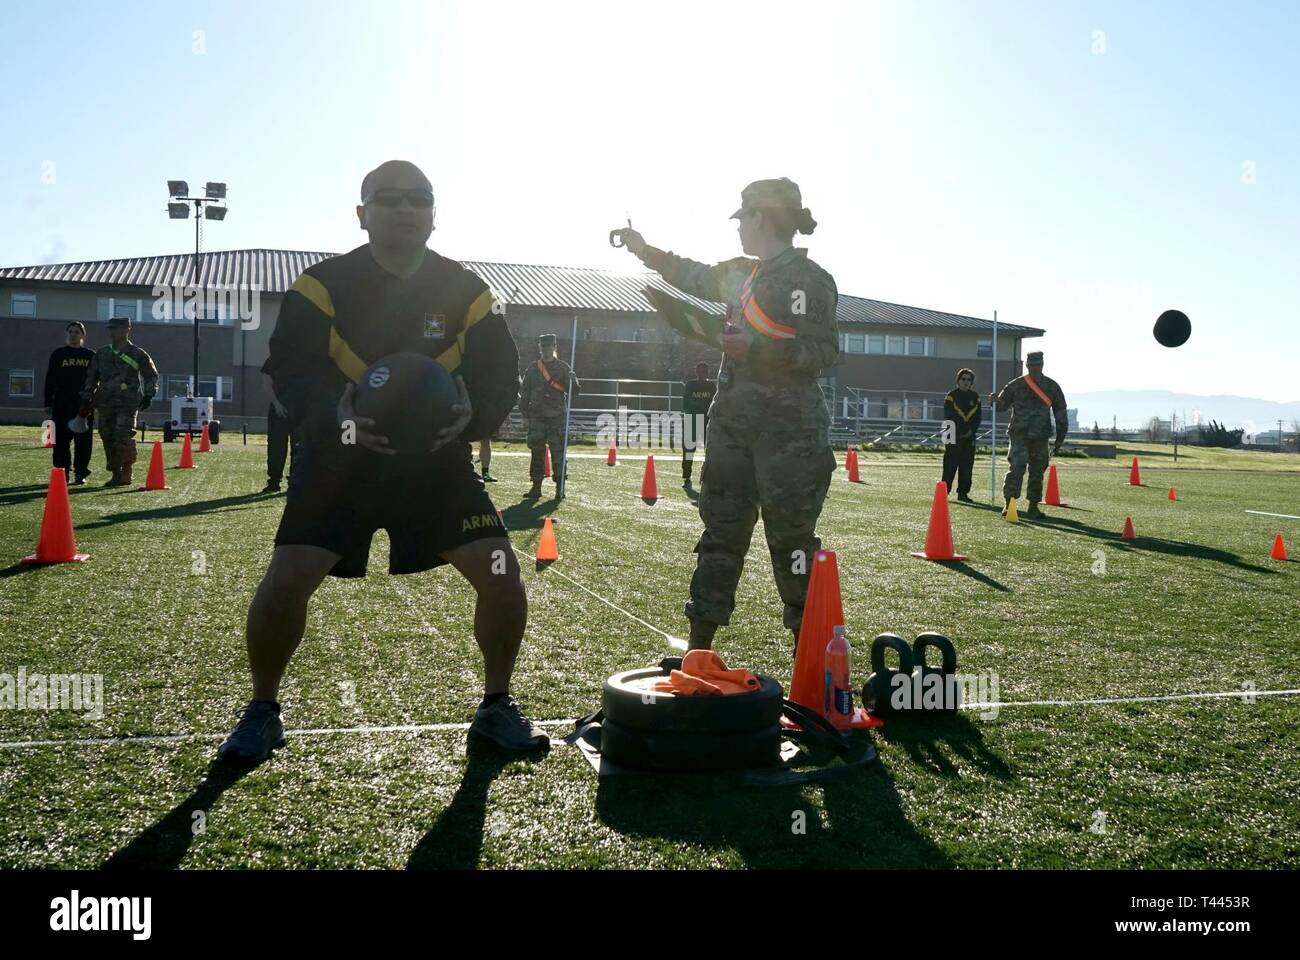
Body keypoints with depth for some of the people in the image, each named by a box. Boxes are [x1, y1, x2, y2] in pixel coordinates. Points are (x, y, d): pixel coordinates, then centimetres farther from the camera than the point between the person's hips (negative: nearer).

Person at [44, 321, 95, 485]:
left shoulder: (90, 355, 8)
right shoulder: (58, 354, 8)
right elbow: (50, 380, 7)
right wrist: (48, 405, 1)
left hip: (84, 404, 0)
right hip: (61, 404, 0)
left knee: (83, 440, -1)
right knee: (61, 440, 1)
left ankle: (81, 474, 7)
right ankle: (63, 473, 9)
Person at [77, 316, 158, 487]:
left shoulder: (138, 354, 4)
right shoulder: (101, 354, 15)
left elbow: (152, 375, 12)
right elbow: (91, 377, 19)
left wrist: (148, 395, -1)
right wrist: (86, 399, 12)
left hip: (128, 404, -4)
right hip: (105, 404, 5)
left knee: (123, 438, -14)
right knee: (108, 439, 4)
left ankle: (125, 474, -7)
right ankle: (116, 474, 12)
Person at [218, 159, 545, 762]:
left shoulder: (468, 293, -5)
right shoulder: (323, 286, -10)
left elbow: (502, 379, -6)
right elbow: (288, 371, -15)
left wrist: (471, 414, -29)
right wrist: (336, 412, -36)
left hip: (437, 459, 2)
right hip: (340, 456, -1)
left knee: (502, 574, -10)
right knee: (286, 579, -15)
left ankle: (497, 707, 13)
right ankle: (261, 712, 12)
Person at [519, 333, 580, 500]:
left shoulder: (563, 368, 4)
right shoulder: (532, 369, 8)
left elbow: (574, 391, 1)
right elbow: (524, 392, 12)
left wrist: (573, 381, -20)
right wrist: (524, 411, 5)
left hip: (557, 417, -2)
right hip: (537, 418, 2)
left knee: (558, 453, -3)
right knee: (537, 453, 5)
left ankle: (560, 487, 2)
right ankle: (536, 487, 12)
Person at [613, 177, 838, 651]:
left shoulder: (808, 279, -10)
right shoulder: (739, 273, 13)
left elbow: (822, 352, -16)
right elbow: (696, 277, 31)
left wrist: (753, 348, -23)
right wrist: (646, 251, 36)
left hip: (789, 431, -8)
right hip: (733, 425, 8)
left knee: (790, 540, -4)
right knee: (720, 533, 11)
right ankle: (699, 645, 20)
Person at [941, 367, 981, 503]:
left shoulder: (975, 397, 11)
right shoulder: (951, 396, -1)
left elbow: (977, 417, 9)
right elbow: (948, 417, -5)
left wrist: (971, 431, -7)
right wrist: (960, 433, -10)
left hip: (969, 437, 4)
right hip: (954, 437, -4)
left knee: (967, 466, 5)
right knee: (950, 465, -6)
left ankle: (963, 493, 11)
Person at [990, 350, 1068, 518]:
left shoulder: (1052, 386, 7)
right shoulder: (1016, 385, 2)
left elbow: (1060, 413, 10)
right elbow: (1002, 404, 8)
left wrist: (1060, 438, 7)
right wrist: (995, 399, -17)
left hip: (1040, 436, 2)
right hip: (1019, 434, -2)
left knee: (1037, 472, 7)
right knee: (1016, 467, -14)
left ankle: (1033, 506, 16)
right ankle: (1008, 503, -9)